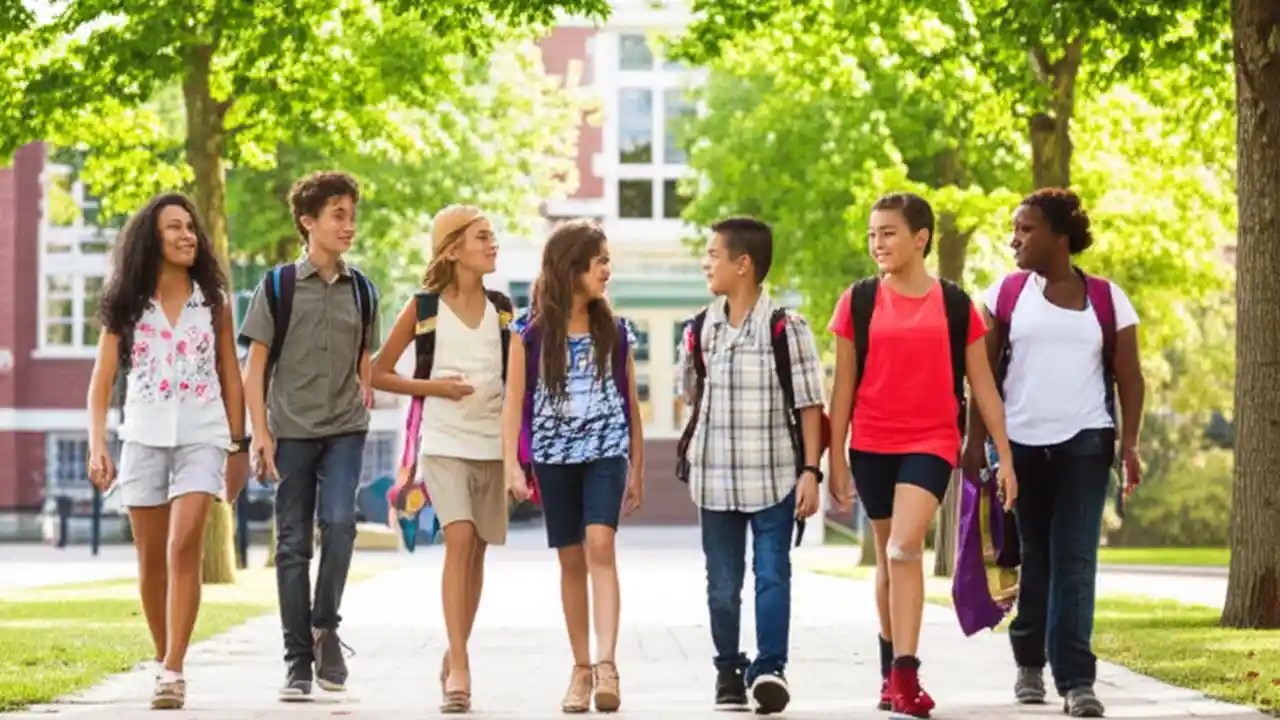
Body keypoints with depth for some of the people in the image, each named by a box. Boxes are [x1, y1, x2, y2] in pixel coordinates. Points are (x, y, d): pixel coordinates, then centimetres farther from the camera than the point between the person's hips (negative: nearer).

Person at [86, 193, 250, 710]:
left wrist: (238, 446, 8)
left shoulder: (213, 300, 6)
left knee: (184, 548, -18)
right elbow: (101, 380, 1)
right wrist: (97, 446, -10)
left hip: (201, 436, -1)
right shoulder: (126, 304, 4)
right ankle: (163, 661, 22)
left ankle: (173, 671, -19)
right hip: (144, 438, 1)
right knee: (151, 561, 7)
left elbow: (231, 376, 10)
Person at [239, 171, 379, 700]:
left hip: (345, 430, 1)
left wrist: (365, 392, 4)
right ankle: (298, 661, 6)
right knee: (292, 544, 0)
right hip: (291, 431, -1)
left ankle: (325, 626, -3)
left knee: (338, 521, -21)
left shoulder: (360, 290, 8)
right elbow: (255, 367, 0)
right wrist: (259, 433, -7)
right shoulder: (277, 287, 0)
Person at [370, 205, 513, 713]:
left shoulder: (502, 308, 9)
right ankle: (458, 667, -21)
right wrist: (433, 386, -10)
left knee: (476, 550, 7)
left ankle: (455, 657, 22)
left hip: (494, 442, 4)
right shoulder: (424, 308, -1)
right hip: (444, 441, -4)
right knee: (459, 539, -19)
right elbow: (378, 373, 3)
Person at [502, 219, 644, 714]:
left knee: (600, 545, -18)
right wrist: (512, 465, -9)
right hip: (554, 455, 0)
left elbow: (630, 404, 10)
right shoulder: (531, 332, 0)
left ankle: (606, 663, -25)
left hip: (606, 451, 0)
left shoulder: (615, 331, 5)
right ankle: (581, 669, 14)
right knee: (571, 559, 5)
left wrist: (637, 469, 10)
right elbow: (514, 402, 0)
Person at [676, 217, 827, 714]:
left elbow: (810, 405, -5)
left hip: (774, 478, -4)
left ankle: (770, 668, -6)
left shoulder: (786, 328, -6)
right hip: (715, 479, 4)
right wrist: (695, 449, 13)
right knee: (722, 583, 8)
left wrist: (810, 470, -9)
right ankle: (728, 671, 19)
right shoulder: (700, 330, 6)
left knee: (772, 574, -7)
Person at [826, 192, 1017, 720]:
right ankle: (893, 669, 28)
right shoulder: (858, 301, 2)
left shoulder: (955, 305, 0)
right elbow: (844, 385, 5)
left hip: (931, 442, -2)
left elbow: (982, 384, 6)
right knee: (888, 556, 13)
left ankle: (905, 675, -20)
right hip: (872, 444, 2)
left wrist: (1004, 455, 4)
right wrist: (835, 459, 2)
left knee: (905, 546, -20)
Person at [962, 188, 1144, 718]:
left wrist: (1129, 442, -6)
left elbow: (1129, 377, 4)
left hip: (1084, 443, -1)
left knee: (1075, 561, -8)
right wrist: (976, 438, -1)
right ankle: (1029, 663, 23)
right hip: (1019, 443, 2)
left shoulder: (1107, 299, 4)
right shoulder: (1006, 294, 6)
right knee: (1030, 559, 9)